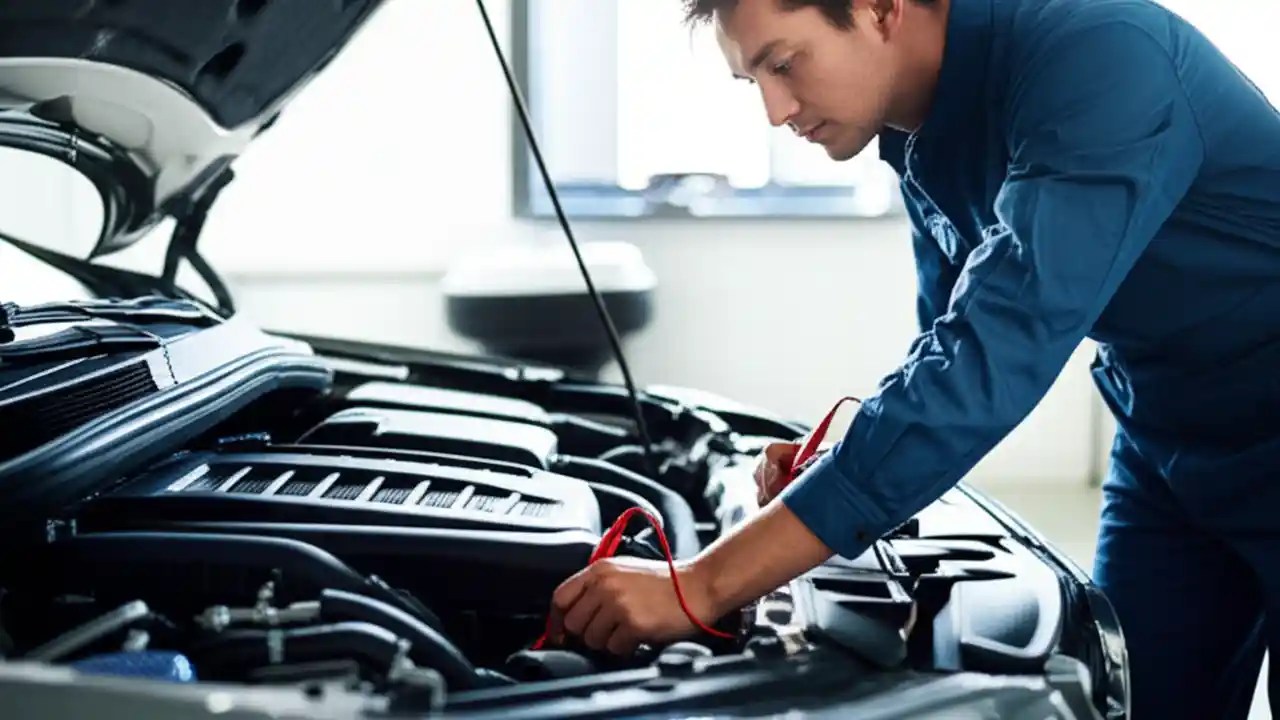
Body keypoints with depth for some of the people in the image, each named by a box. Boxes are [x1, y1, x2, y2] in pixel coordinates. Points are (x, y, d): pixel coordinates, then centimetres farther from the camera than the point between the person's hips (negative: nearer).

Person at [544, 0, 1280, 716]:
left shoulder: (1095, 62, -30)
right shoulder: (920, 136, -3)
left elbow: (988, 361, -38)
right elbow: (956, 339, 9)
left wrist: (702, 586, -39)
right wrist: (851, 463, -13)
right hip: (1166, 445, 6)